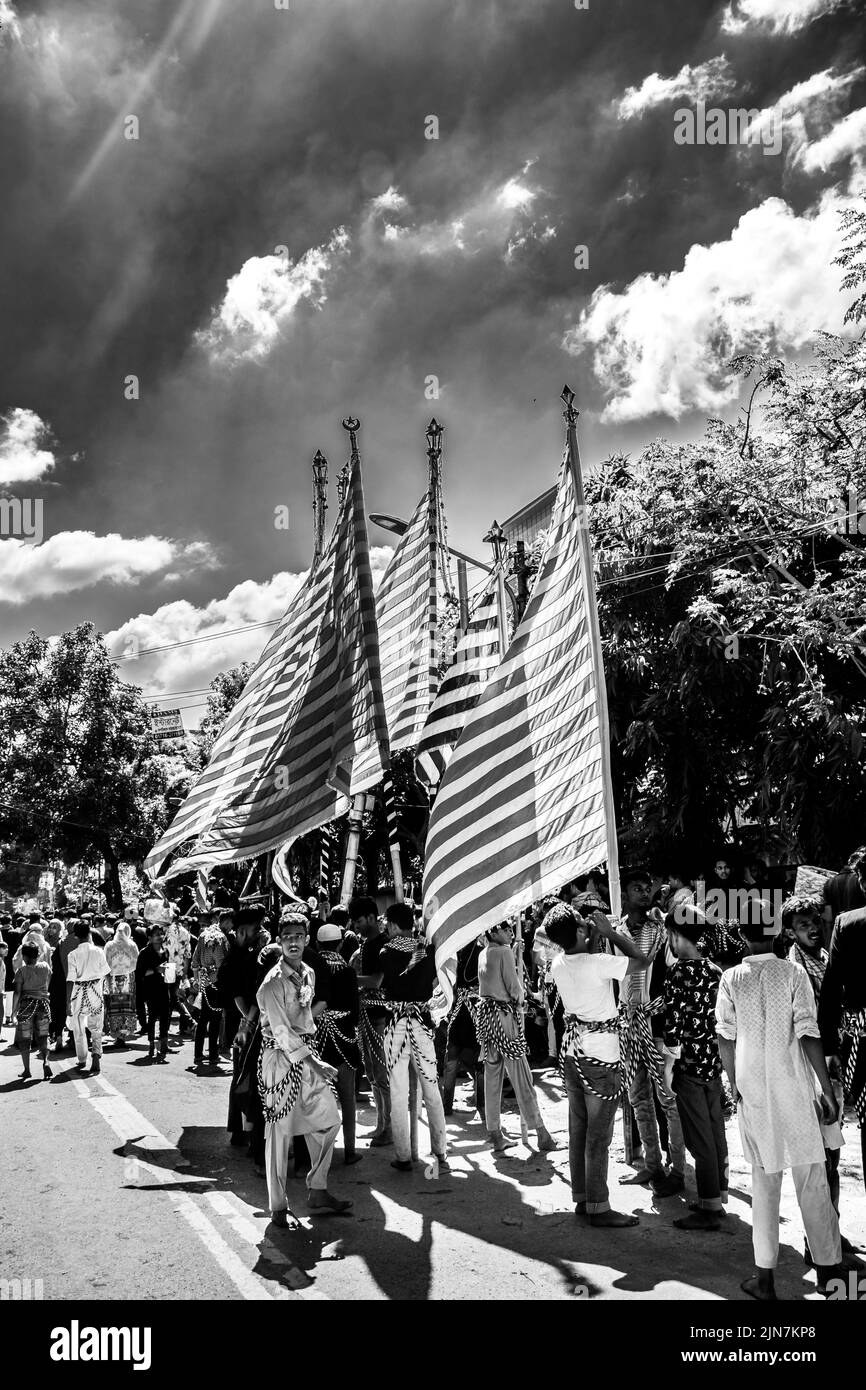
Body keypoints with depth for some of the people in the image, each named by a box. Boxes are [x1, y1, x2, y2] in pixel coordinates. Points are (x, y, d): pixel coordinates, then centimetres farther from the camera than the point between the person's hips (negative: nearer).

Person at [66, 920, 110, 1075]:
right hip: (96, 992, 1)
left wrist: (68, 1001, -8)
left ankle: (82, 1061, 29)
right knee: (96, 1029, 11)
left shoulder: (73, 955, -11)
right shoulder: (98, 951, -6)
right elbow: (106, 973, 2)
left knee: (79, 1029, 17)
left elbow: (70, 980, -12)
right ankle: (96, 1057, -10)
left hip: (79, 993, -1)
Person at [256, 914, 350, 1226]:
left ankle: (317, 1192, 23)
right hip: (281, 1056, -8)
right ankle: (278, 1207, 12)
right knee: (280, 1132, 0)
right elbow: (282, 1032, -20)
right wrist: (315, 1064, -22)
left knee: (328, 1120, 10)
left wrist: (315, 1057, 12)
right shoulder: (273, 982, -17)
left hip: (307, 1051, 8)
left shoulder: (308, 974, 8)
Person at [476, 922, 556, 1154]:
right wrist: (519, 1002, 9)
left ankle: (495, 1135, 15)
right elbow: (514, 987, -11)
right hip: (504, 1014, -8)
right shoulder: (504, 951, -12)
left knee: (492, 1077, 10)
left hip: (485, 1012, 8)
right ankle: (541, 1134, 2)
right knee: (521, 1076, -3)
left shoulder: (483, 954, 11)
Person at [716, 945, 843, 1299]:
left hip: (753, 1091, 2)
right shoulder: (793, 972, -9)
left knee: (764, 1181, 10)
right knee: (813, 1180, 11)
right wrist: (827, 1090, -5)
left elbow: (725, 1037, -1)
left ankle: (765, 1278, 13)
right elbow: (808, 1034, -12)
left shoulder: (731, 979, -3)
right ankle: (827, 1272, 22)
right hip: (794, 1088, -1)